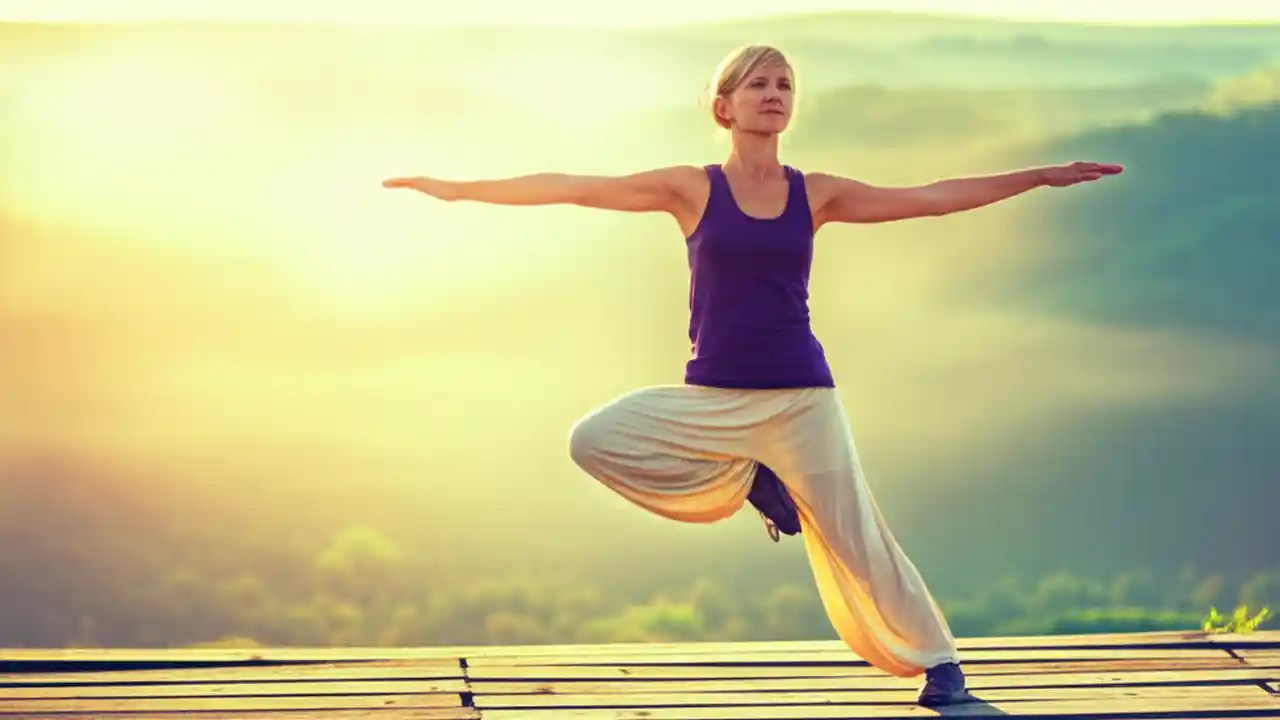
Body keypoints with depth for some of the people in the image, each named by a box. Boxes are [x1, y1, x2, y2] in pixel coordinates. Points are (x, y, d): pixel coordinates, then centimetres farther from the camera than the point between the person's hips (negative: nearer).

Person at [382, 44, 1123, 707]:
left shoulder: (815, 193, 3)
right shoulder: (692, 189, -1)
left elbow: (932, 198, 5)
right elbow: (574, 187, -2)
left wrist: (1040, 177, 3)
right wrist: (458, 189, -3)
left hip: (800, 397, 0)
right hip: (711, 400, 0)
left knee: (856, 538, -1)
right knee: (594, 438, -16)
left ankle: (938, 661, 15)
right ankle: (742, 480, 1)